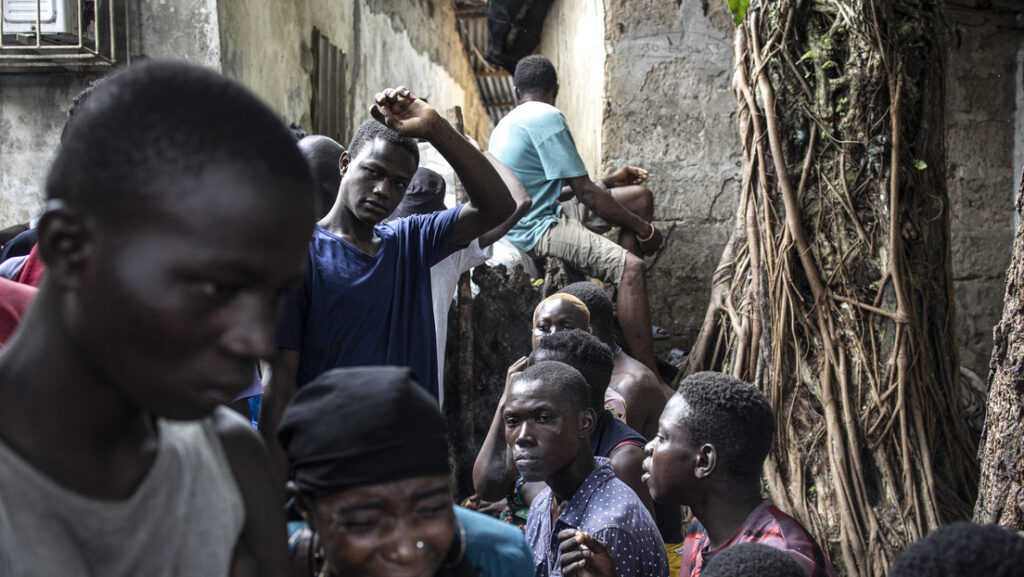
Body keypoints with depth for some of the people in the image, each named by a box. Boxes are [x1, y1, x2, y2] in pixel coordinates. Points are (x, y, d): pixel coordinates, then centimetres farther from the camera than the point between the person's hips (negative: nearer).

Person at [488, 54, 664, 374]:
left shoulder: (508, 122, 20)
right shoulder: (548, 118, -11)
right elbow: (585, 191, -13)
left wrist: (609, 180, 34)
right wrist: (643, 229, -6)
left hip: (518, 225, 10)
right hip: (536, 229, -10)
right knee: (631, 267, -25)